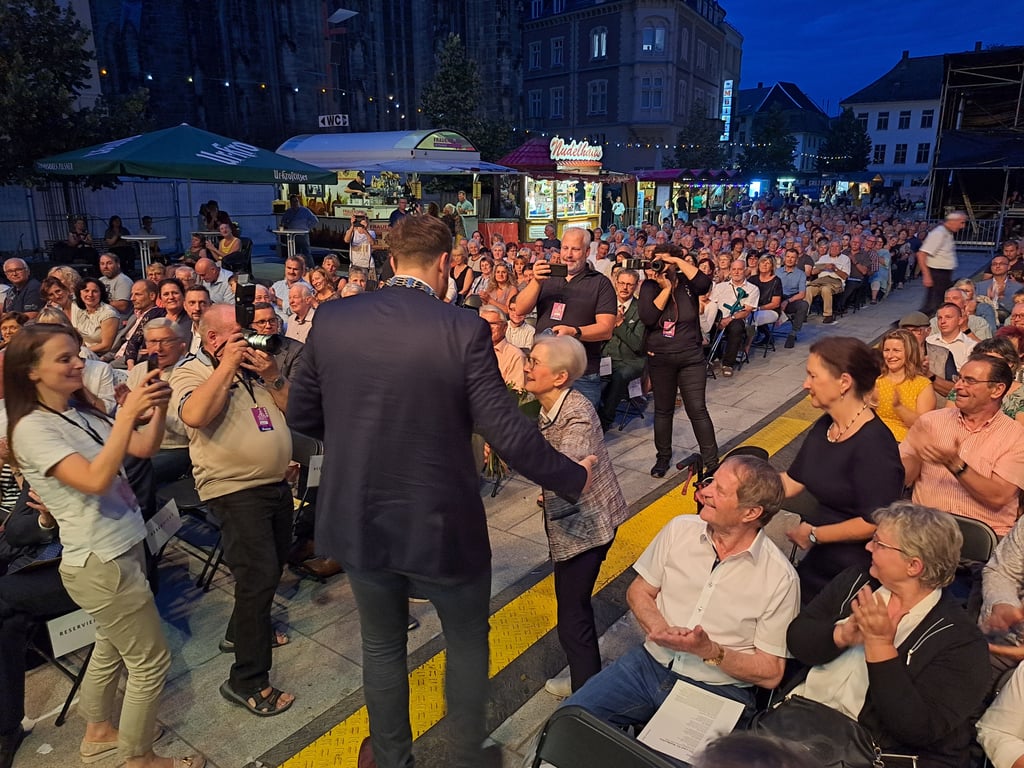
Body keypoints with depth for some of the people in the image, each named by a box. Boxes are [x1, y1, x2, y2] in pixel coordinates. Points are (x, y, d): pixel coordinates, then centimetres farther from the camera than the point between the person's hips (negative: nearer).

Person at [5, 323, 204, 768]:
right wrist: (127, 413, -33)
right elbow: (95, 480, -31)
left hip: (120, 549, 8)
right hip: (100, 562, -8)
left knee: (110, 646, 25)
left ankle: (99, 731, 45)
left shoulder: (80, 415, 7)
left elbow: (144, 449, 4)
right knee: (151, 662, 3)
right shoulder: (32, 428, -18)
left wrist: (158, 408, -14)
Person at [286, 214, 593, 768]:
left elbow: (301, 415, 3)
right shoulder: (464, 330, -18)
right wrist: (573, 478, -3)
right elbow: (508, 434, -19)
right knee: (468, 641, 23)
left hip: (359, 520, 3)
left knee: (382, 646, 25)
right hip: (441, 524, -3)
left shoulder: (332, 320, -7)